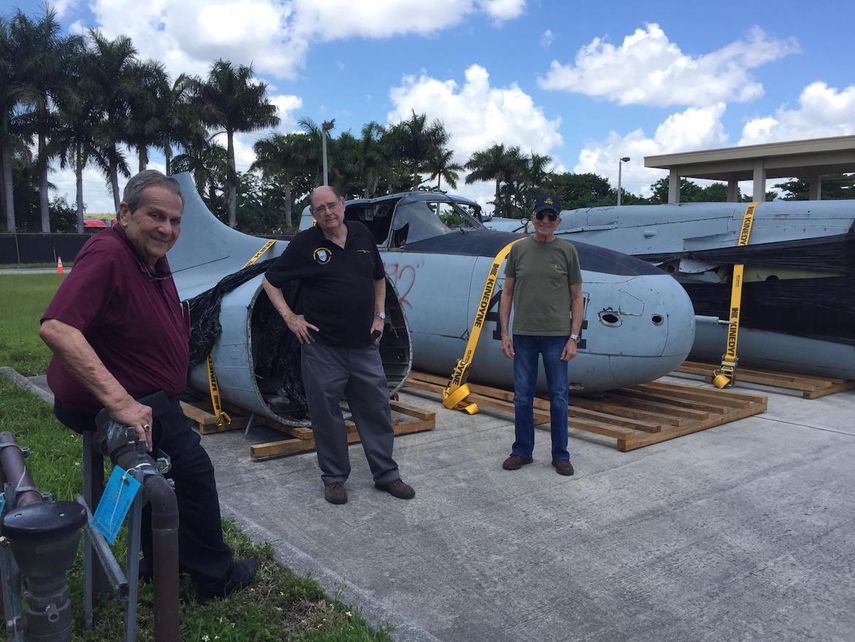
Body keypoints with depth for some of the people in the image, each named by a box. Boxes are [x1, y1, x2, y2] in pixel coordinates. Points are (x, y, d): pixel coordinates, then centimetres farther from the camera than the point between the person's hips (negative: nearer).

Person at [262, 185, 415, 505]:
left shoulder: (362, 234, 6)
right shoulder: (305, 243, -4)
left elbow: (378, 278, 21)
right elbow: (270, 281, 4)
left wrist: (379, 315, 11)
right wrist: (289, 316, -5)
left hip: (364, 344, 4)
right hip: (322, 347, -3)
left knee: (376, 409, 9)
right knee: (326, 413, 5)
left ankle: (386, 474, 22)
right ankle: (334, 478, 21)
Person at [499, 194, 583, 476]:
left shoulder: (567, 251, 1)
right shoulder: (519, 249, 5)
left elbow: (576, 297, 2)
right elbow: (507, 292, 8)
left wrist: (573, 337, -4)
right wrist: (504, 333, 2)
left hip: (556, 336, -1)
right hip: (523, 335, 1)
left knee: (558, 397, 6)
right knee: (522, 397, 9)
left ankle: (560, 455, 19)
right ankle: (522, 451, 23)